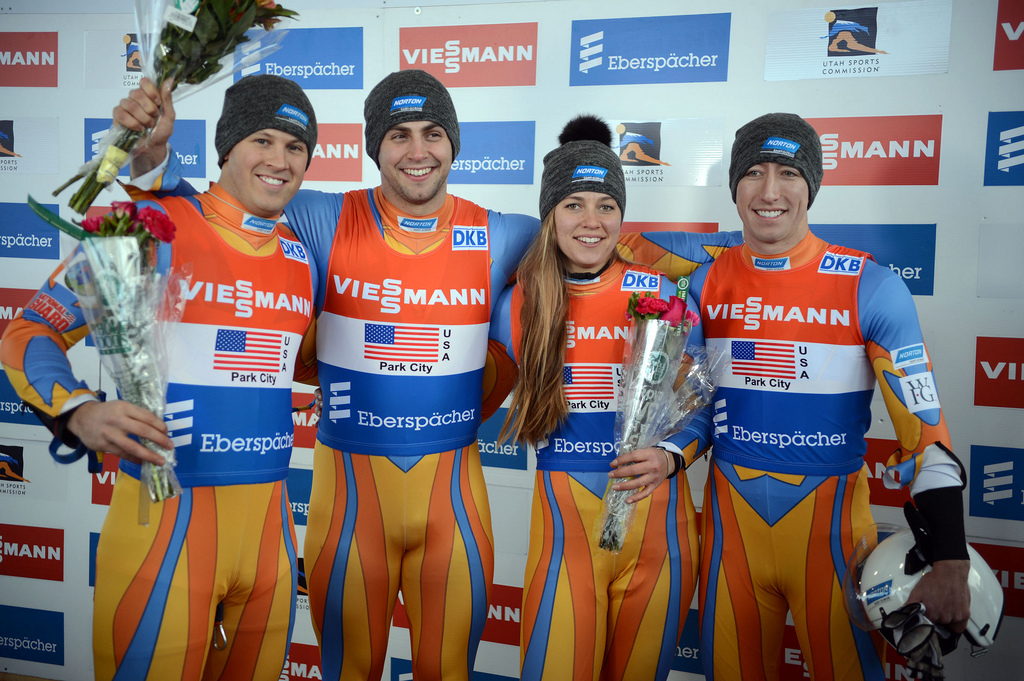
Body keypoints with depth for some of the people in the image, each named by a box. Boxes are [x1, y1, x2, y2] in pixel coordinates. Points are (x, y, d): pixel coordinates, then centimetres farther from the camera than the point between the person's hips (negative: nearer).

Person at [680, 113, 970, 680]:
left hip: (829, 524, -2)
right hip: (731, 519, 3)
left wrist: (951, 564, -16)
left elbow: (925, 429, -10)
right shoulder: (707, 284, 0)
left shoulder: (870, 287, -10)